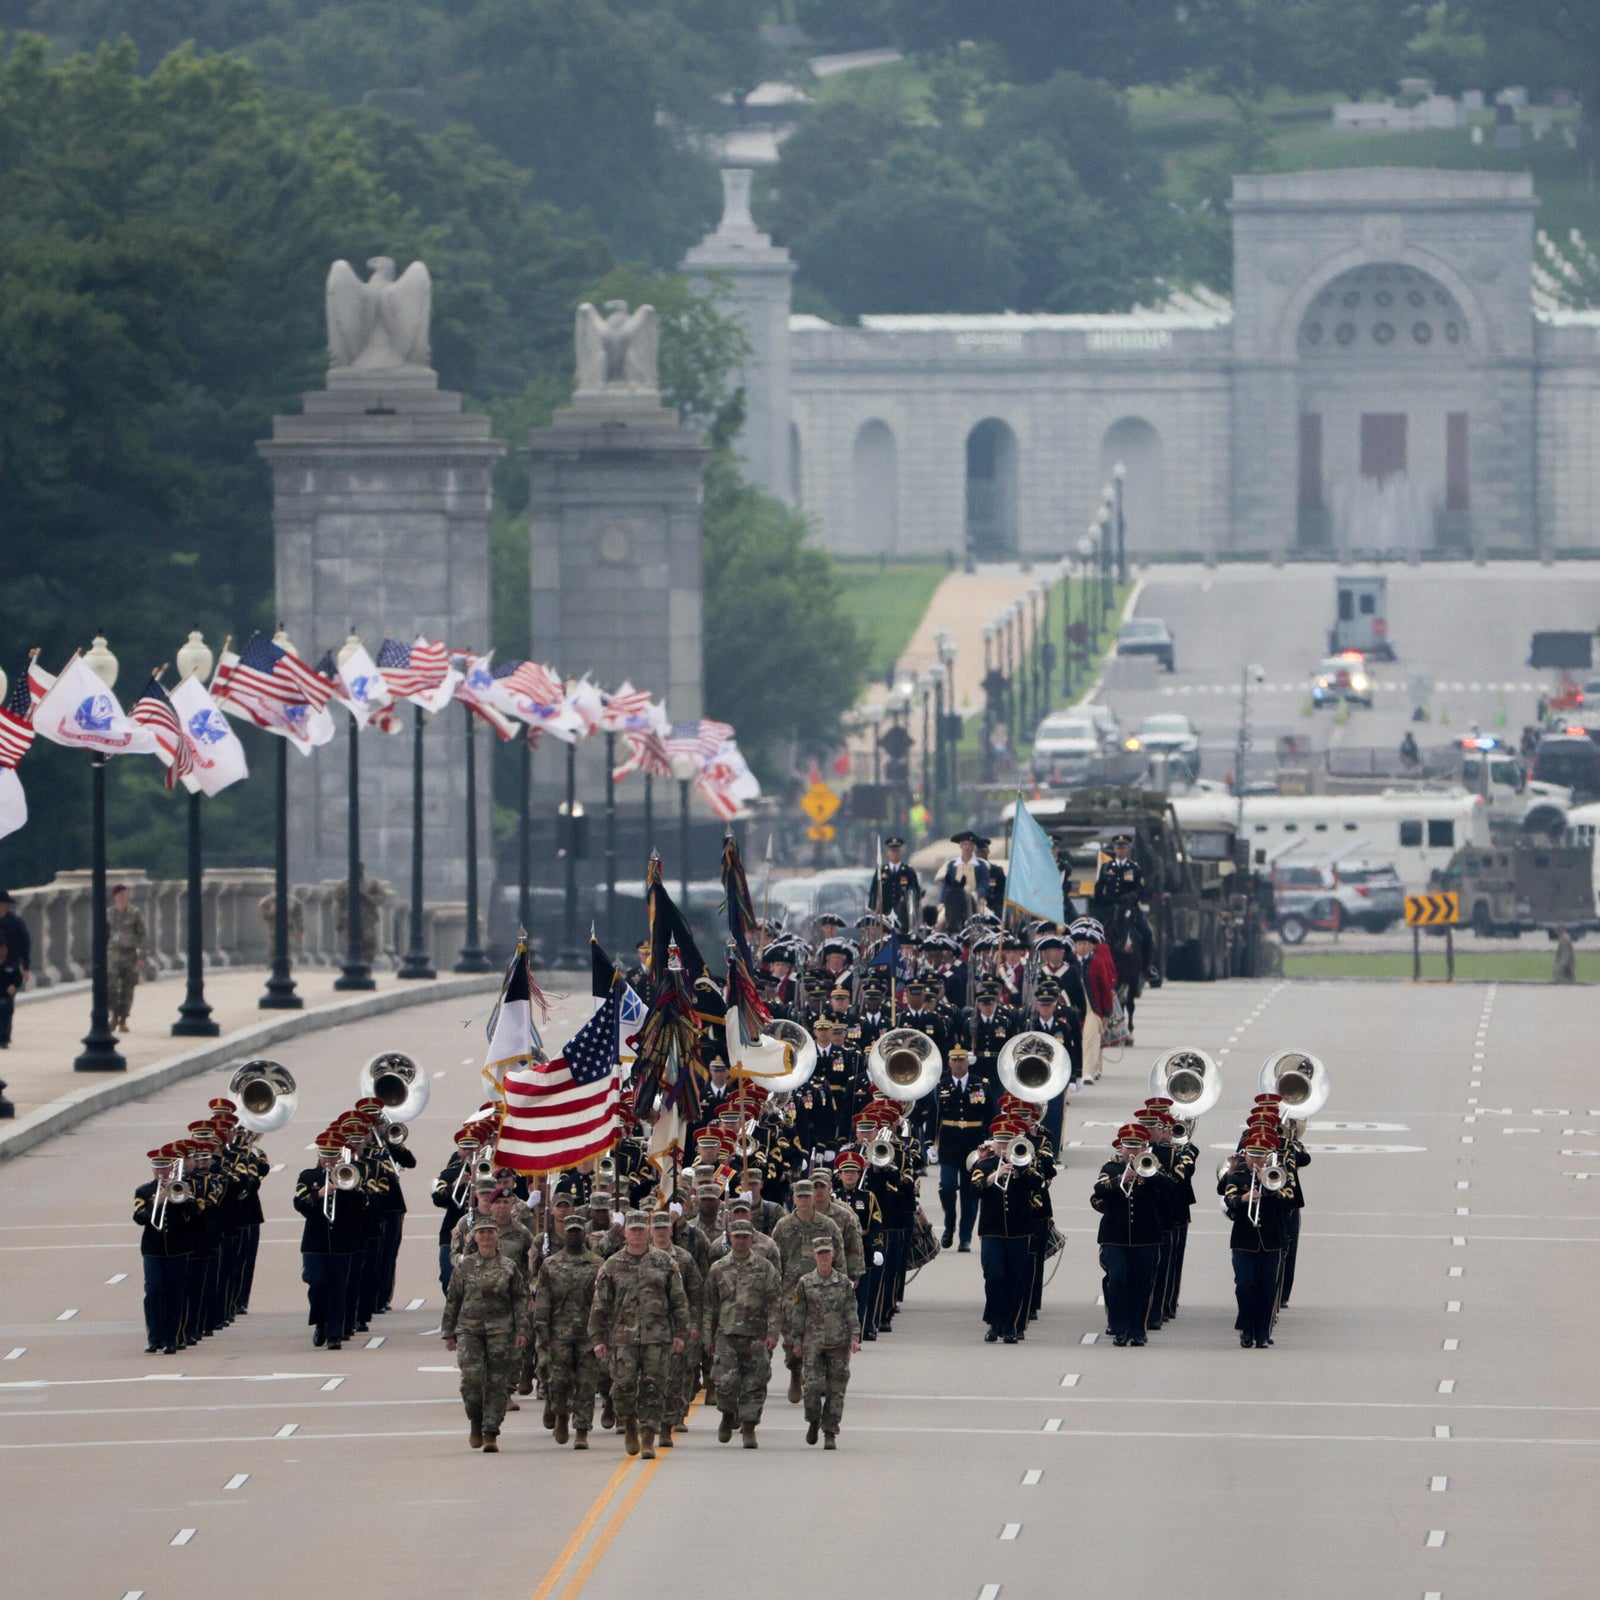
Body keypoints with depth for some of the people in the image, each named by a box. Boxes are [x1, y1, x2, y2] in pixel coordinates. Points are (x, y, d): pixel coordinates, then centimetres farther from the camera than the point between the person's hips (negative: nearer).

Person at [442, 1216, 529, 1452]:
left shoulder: (509, 1266, 7)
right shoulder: (464, 1266, 7)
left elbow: (520, 1300, 8)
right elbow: (452, 1301, 11)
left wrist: (521, 1330, -1)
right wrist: (448, 1333, 8)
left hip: (500, 1329, 0)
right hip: (469, 1328, 0)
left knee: (497, 1383, -2)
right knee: (472, 1377, -15)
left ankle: (491, 1433, 4)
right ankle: (476, 1422, 8)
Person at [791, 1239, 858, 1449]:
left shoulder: (843, 1282, 6)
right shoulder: (805, 1284, 3)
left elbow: (851, 1312, 8)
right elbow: (797, 1314, 6)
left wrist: (853, 1337, -1)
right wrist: (797, 1342, 2)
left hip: (838, 1343, 1)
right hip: (813, 1343, -1)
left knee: (836, 1389, 0)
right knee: (812, 1385, -11)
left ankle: (830, 1433, 8)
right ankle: (813, 1421, 16)